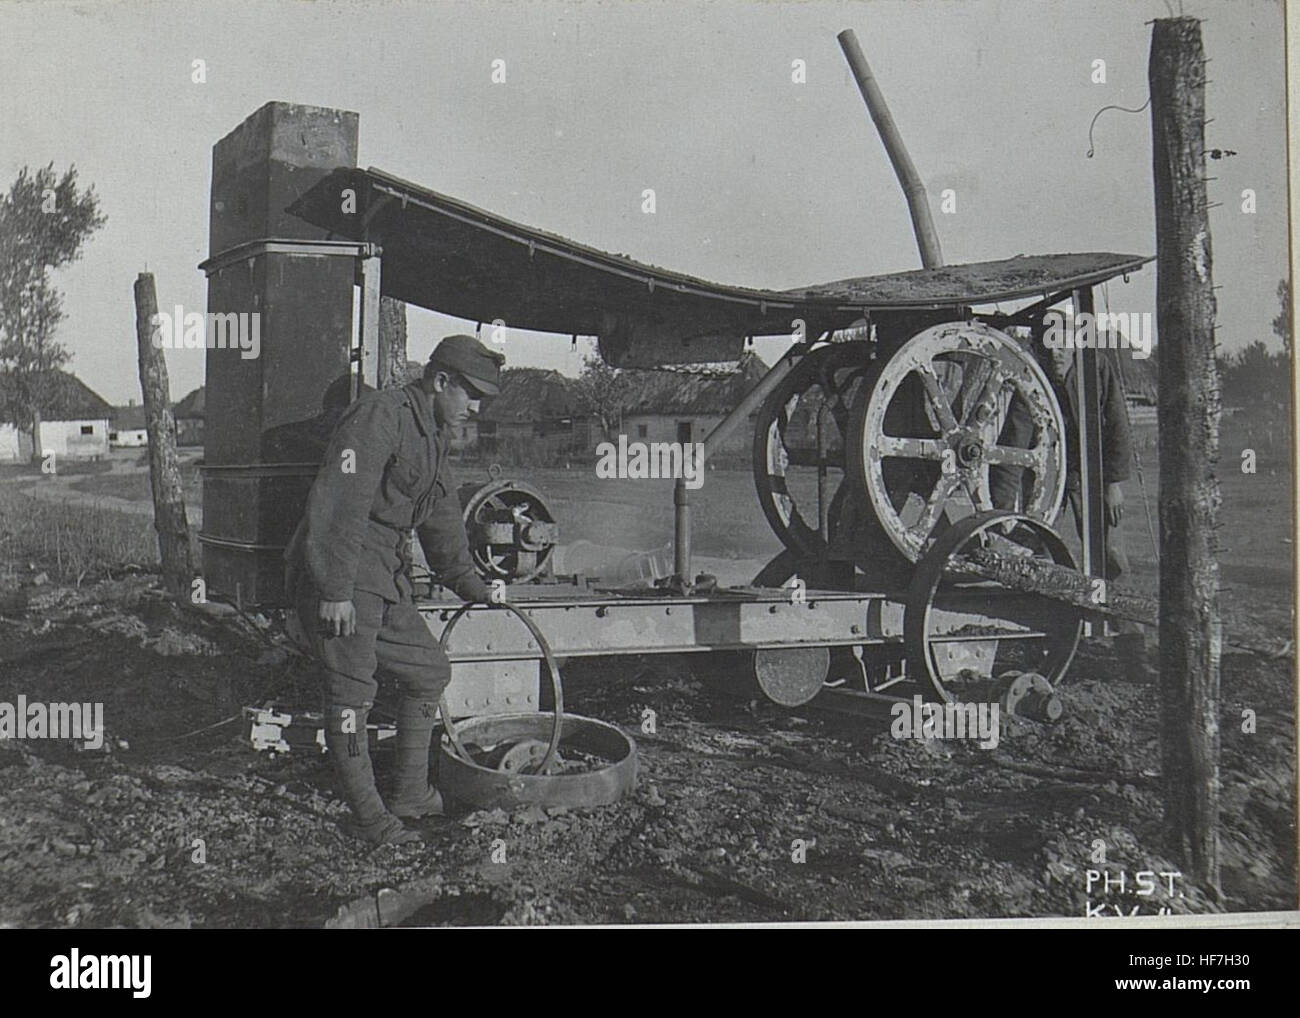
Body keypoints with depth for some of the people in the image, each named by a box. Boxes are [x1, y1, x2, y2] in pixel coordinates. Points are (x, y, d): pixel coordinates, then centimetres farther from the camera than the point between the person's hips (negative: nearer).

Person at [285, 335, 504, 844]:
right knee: (351, 696, -4)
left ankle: (410, 796, 26)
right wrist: (335, 590, -27)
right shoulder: (381, 415, -15)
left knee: (429, 672, 15)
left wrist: (472, 585, 25)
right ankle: (369, 817, 6)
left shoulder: (434, 440, 17)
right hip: (338, 579, -10)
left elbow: (442, 525, 28)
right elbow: (339, 502, -24)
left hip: (385, 581, 10)